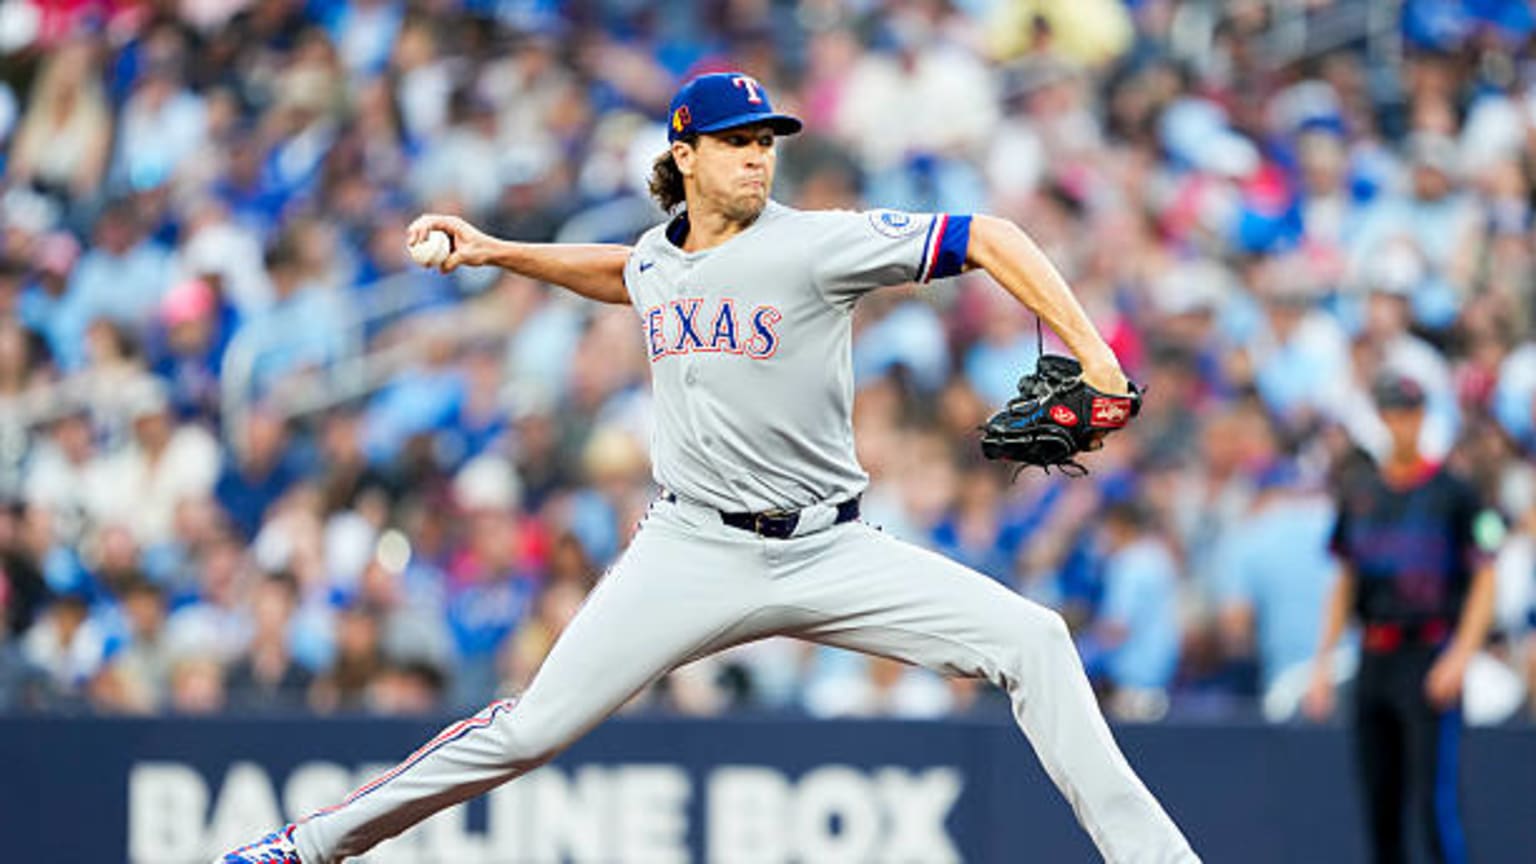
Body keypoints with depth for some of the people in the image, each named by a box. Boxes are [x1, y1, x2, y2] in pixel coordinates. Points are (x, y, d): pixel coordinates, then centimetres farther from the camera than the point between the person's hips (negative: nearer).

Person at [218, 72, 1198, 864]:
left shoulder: (815, 246, -11)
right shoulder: (658, 256, 6)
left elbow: (987, 238, -14)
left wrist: (1090, 354, -21)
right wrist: (498, 253, 25)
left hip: (826, 550, -2)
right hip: (693, 548, 2)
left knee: (1031, 641, -19)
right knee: (533, 726, -3)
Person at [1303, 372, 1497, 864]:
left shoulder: (1452, 492, -2)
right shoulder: (1358, 490, 13)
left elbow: (1484, 581, -4)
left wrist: (1460, 655, -15)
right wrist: (1324, 660, 13)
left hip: (1430, 653, -5)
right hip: (1374, 658, 5)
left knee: (1434, 799, -13)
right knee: (1379, 805, 6)